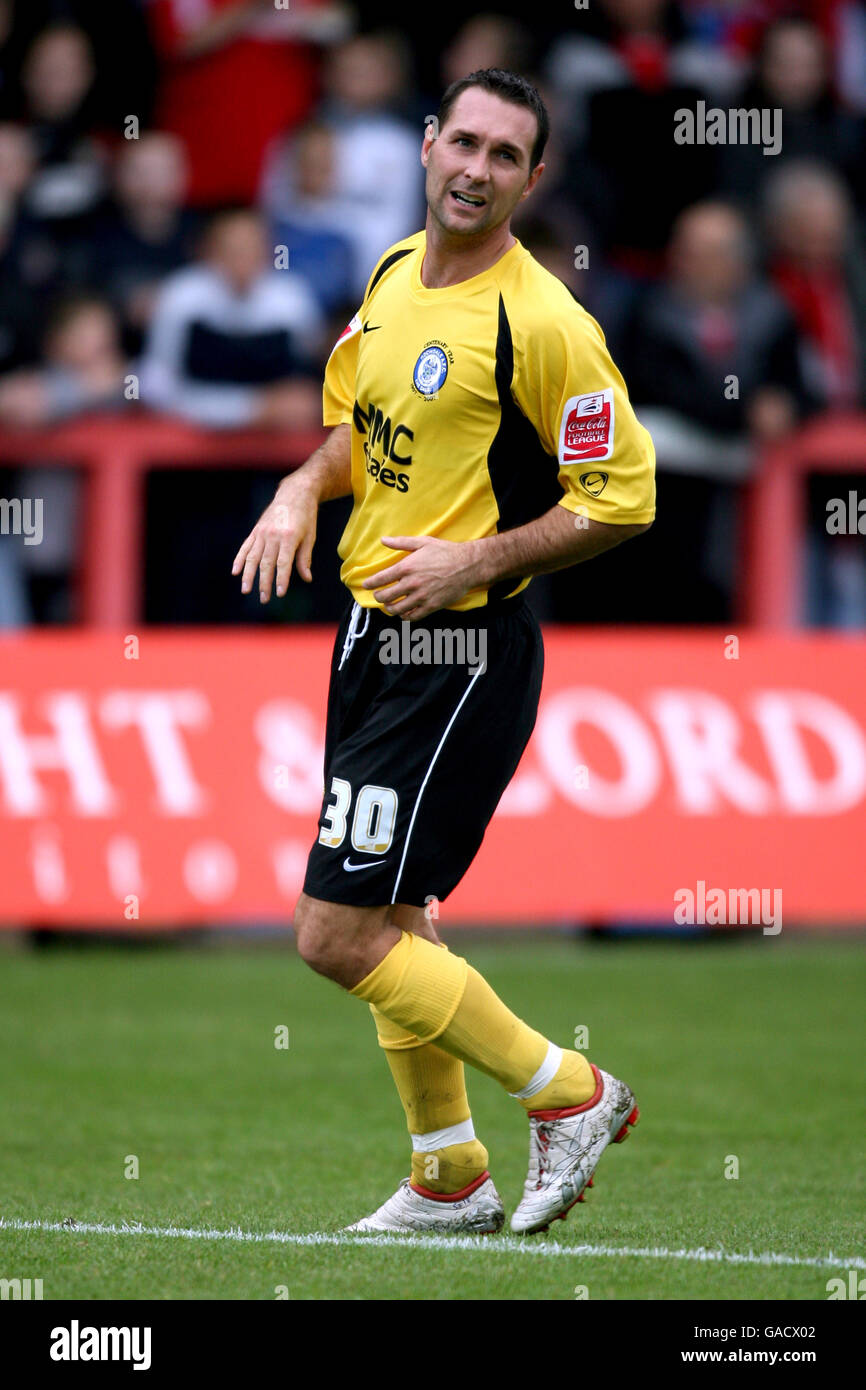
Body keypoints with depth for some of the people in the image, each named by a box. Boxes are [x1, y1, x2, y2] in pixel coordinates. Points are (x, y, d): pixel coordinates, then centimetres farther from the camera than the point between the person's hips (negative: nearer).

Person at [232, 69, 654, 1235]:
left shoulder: (541, 321, -16)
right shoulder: (394, 274, 7)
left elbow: (622, 499, -13)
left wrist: (478, 559, -19)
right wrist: (302, 492, 3)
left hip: (461, 653, -8)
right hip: (373, 634, 8)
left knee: (339, 937, -10)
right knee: (389, 914, 14)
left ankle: (569, 1094, 4)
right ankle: (449, 1176, 27)